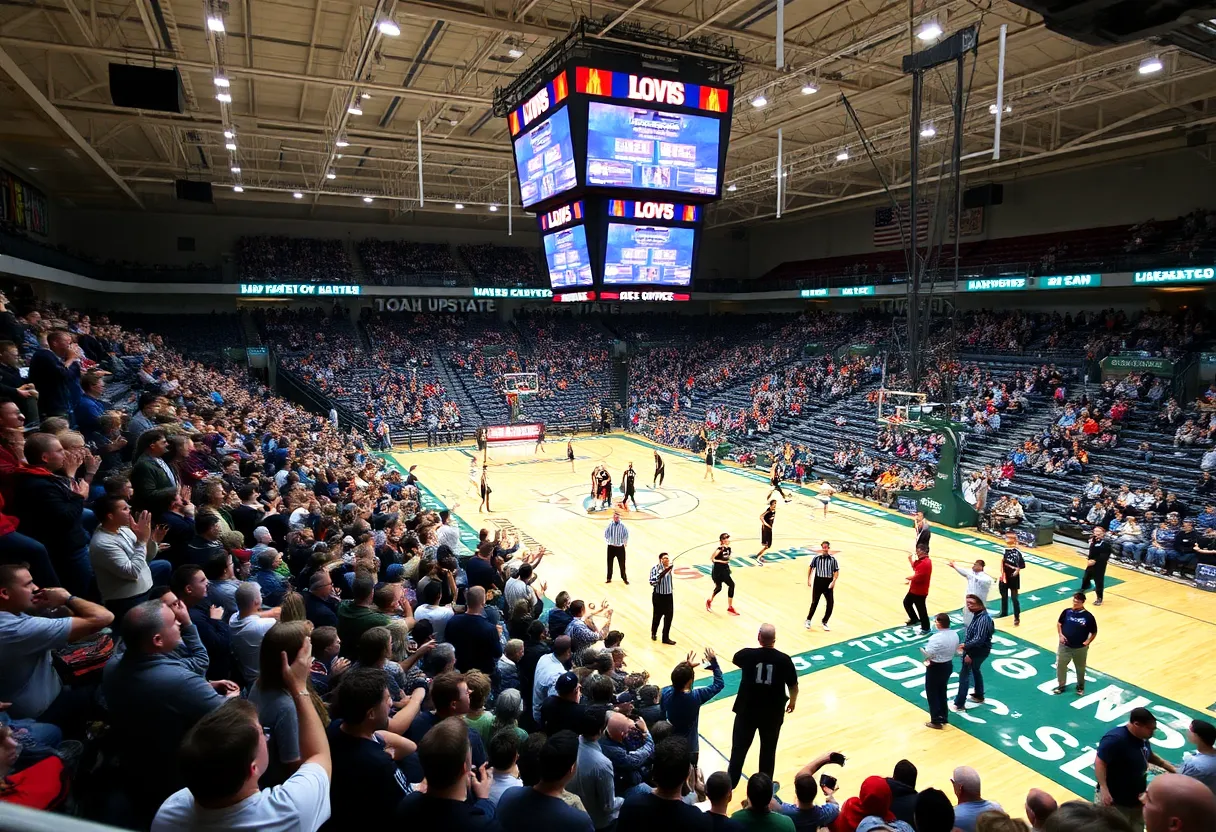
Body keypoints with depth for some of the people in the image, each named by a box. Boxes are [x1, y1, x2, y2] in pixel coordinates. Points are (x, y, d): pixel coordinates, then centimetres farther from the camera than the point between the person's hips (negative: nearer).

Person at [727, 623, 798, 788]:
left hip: (747, 710, 0)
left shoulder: (747, 654, -15)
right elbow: (793, 686, -2)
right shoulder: (784, 659, -15)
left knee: (739, 748, 16)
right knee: (768, 750, 20)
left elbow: (735, 659, 10)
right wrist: (793, 701, 19)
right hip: (773, 713, 1)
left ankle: (730, 783, 26)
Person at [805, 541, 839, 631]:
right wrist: (808, 580, 7)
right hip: (818, 581, -1)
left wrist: (833, 581, -15)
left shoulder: (833, 559, -2)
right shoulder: (816, 558, -2)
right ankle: (808, 620, 26)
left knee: (830, 603, -3)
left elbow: (836, 571, 0)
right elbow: (810, 568, 9)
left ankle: (825, 622, 16)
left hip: (828, 583, 1)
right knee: (814, 602, 7)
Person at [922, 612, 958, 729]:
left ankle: (936, 721, 18)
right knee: (942, 692, 24)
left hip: (935, 668, -8)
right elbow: (956, 650, 9)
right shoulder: (955, 635, -5)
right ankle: (944, 717, 36)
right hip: (948, 665, 8)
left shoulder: (936, 637, -30)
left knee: (932, 694, 10)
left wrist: (921, 648, -10)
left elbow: (927, 654, -30)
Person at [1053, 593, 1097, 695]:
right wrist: (1060, 635, -6)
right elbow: (1059, 623, 7)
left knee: (1080, 668, 18)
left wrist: (1087, 642, -11)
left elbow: (1094, 633, -3)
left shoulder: (1088, 616, -15)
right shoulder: (1067, 612, -8)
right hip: (1065, 646, 2)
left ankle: (1080, 687, 41)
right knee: (1060, 666, 10)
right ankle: (1061, 685, 30)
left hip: (1080, 648, -2)